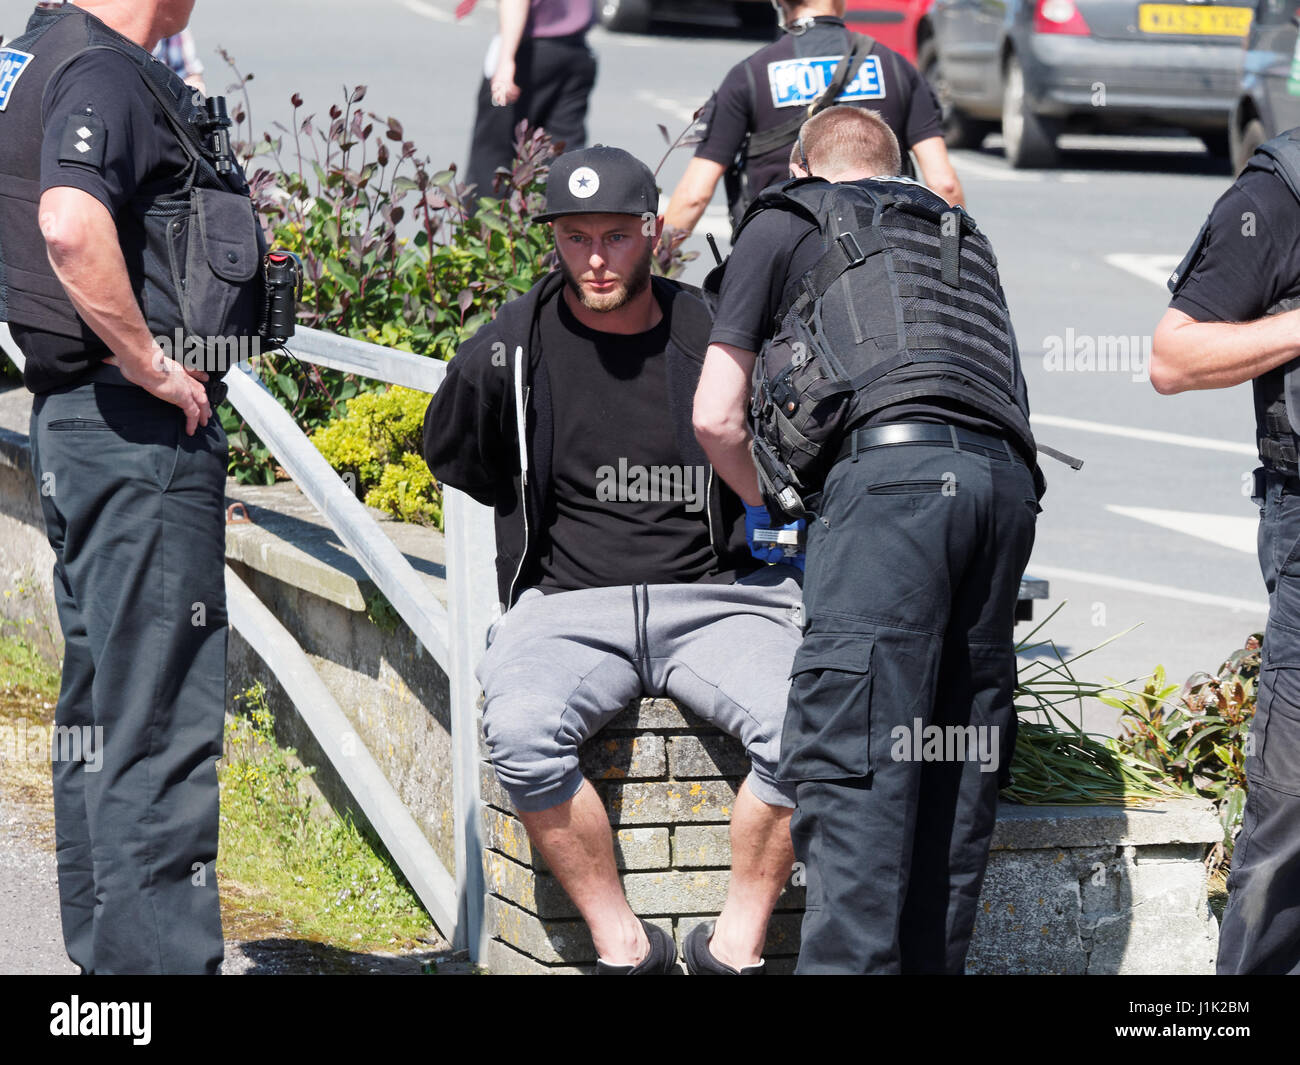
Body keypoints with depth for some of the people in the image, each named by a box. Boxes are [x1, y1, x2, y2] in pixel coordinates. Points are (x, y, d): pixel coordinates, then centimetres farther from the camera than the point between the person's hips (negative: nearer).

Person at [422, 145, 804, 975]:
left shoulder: (716, 338, 3)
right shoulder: (508, 353, 2)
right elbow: (454, 462, 20)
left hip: (713, 596, 0)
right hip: (565, 606, 0)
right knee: (519, 731, -33)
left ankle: (739, 937, -12)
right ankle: (619, 938, -17)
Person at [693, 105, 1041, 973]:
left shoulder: (785, 223, 22)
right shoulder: (962, 236, 36)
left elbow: (716, 417, 18)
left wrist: (771, 502, 37)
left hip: (890, 468, -5)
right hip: (1005, 477, 5)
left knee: (853, 758, -12)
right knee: (956, 768, 6)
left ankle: (850, 963, -24)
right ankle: (932, 961, 4)